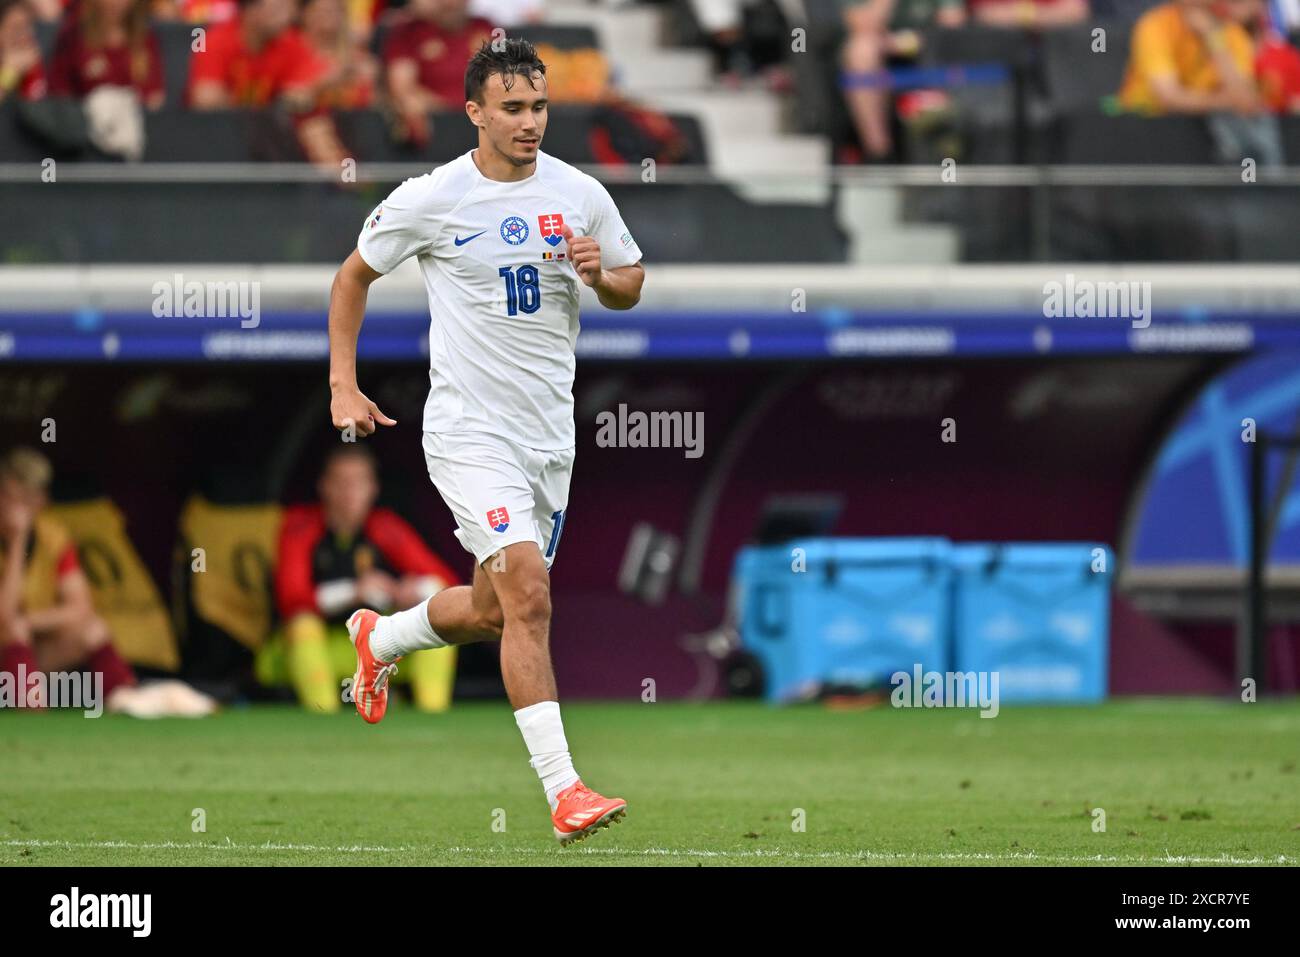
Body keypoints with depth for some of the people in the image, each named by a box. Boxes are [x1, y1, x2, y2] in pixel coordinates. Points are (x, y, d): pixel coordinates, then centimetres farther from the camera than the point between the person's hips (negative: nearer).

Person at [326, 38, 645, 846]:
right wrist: (344, 385, 2)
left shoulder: (580, 195, 3)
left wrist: (601, 273, -9)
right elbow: (354, 276, 8)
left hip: (550, 436, 5)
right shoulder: (430, 201, -7)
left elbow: (631, 288, 15)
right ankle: (564, 793, -21)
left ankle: (378, 640, 47)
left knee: (493, 612, 15)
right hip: (471, 431, -5)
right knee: (528, 597, -19)